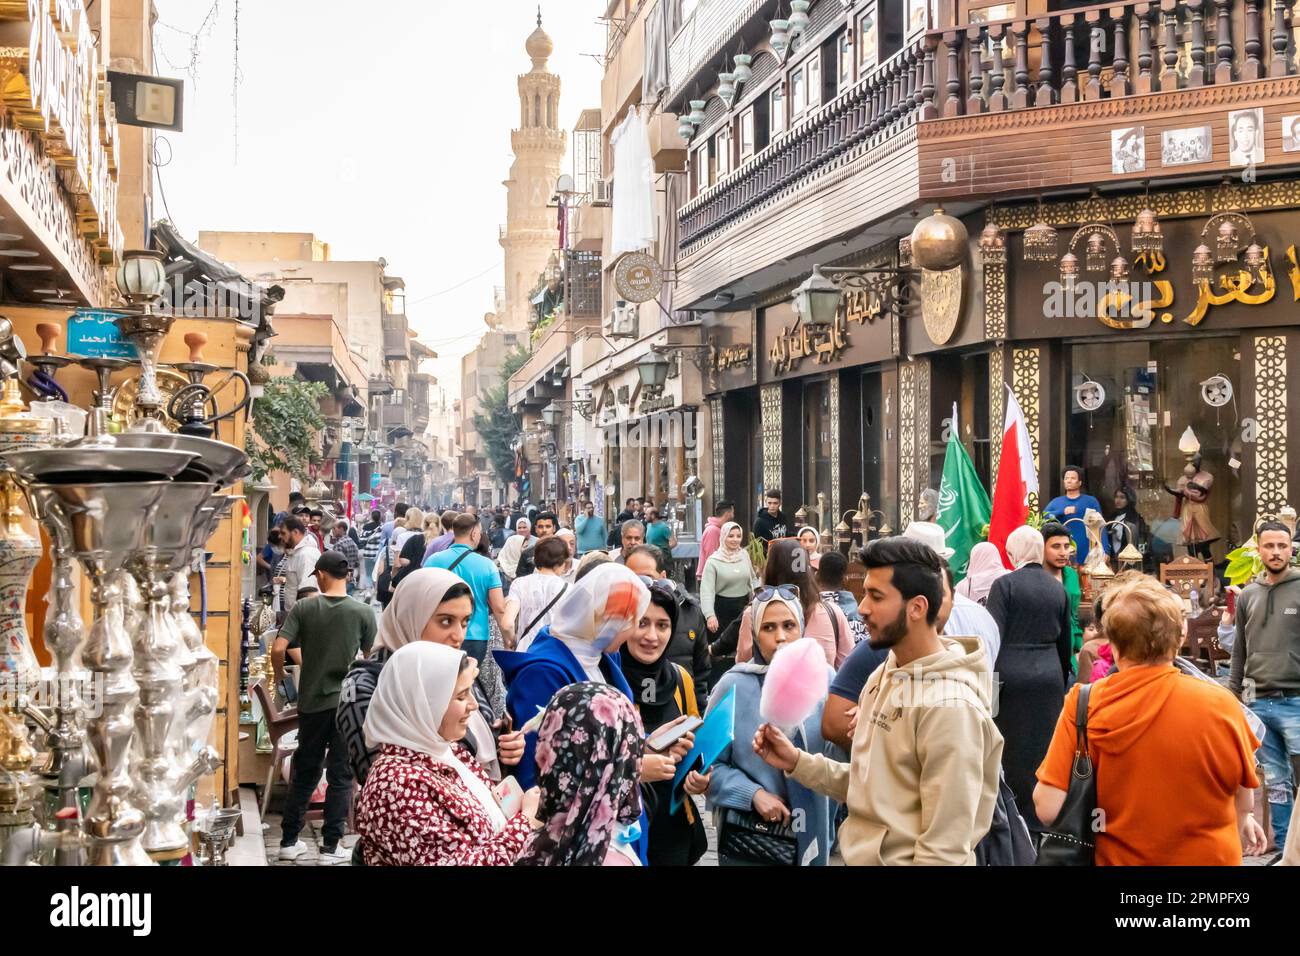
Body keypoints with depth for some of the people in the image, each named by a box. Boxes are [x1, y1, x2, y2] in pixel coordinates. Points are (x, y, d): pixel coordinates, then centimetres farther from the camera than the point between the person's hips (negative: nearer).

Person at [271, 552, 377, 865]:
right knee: (341, 775, 6)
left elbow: (278, 649, -12)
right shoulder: (363, 612, -6)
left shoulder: (303, 609, -5)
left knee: (305, 772, 15)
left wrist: (280, 673, 8)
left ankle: (289, 841, 21)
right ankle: (330, 847, 7)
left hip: (312, 701, 2)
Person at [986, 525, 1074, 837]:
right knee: (1044, 749, 11)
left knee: (1011, 751, 4)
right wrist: (1062, 680, 24)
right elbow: (1065, 641, 14)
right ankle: (1040, 820, 17)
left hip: (1012, 677, -4)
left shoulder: (1005, 584, -9)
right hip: (1050, 678, 4)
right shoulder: (1057, 588, 7)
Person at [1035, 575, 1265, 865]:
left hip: (1118, 859, 0)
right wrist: (1240, 827, 18)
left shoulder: (1083, 704, -19)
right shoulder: (1220, 703, -17)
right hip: (1208, 858, 0)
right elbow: (1244, 803, -3)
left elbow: (1047, 808, -21)